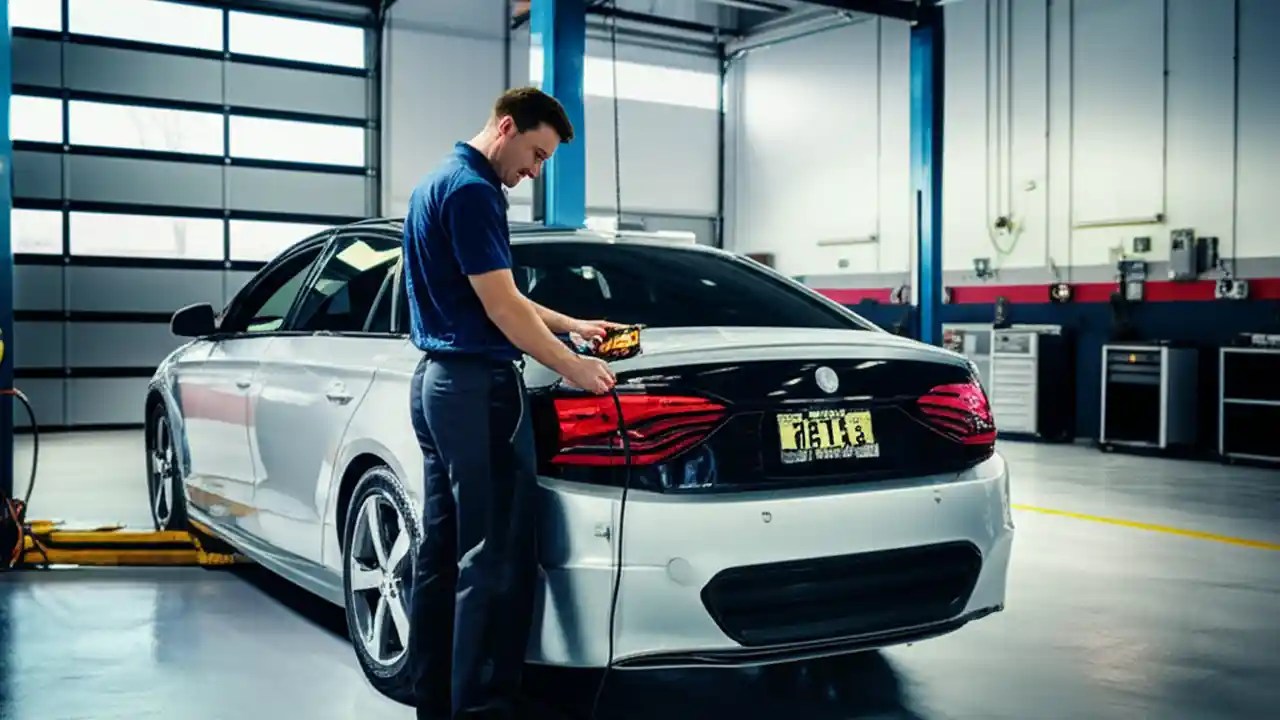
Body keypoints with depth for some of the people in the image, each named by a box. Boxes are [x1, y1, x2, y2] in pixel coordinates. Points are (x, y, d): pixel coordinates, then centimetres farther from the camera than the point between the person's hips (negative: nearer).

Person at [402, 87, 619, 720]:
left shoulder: (439, 181, 18)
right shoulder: (471, 190, -14)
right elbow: (501, 307, -17)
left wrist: (572, 326, 23)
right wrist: (573, 368, -8)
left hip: (437, 382, 11)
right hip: (479, 389, -11)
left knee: (442, 553, 13)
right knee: (496, 560, -5)